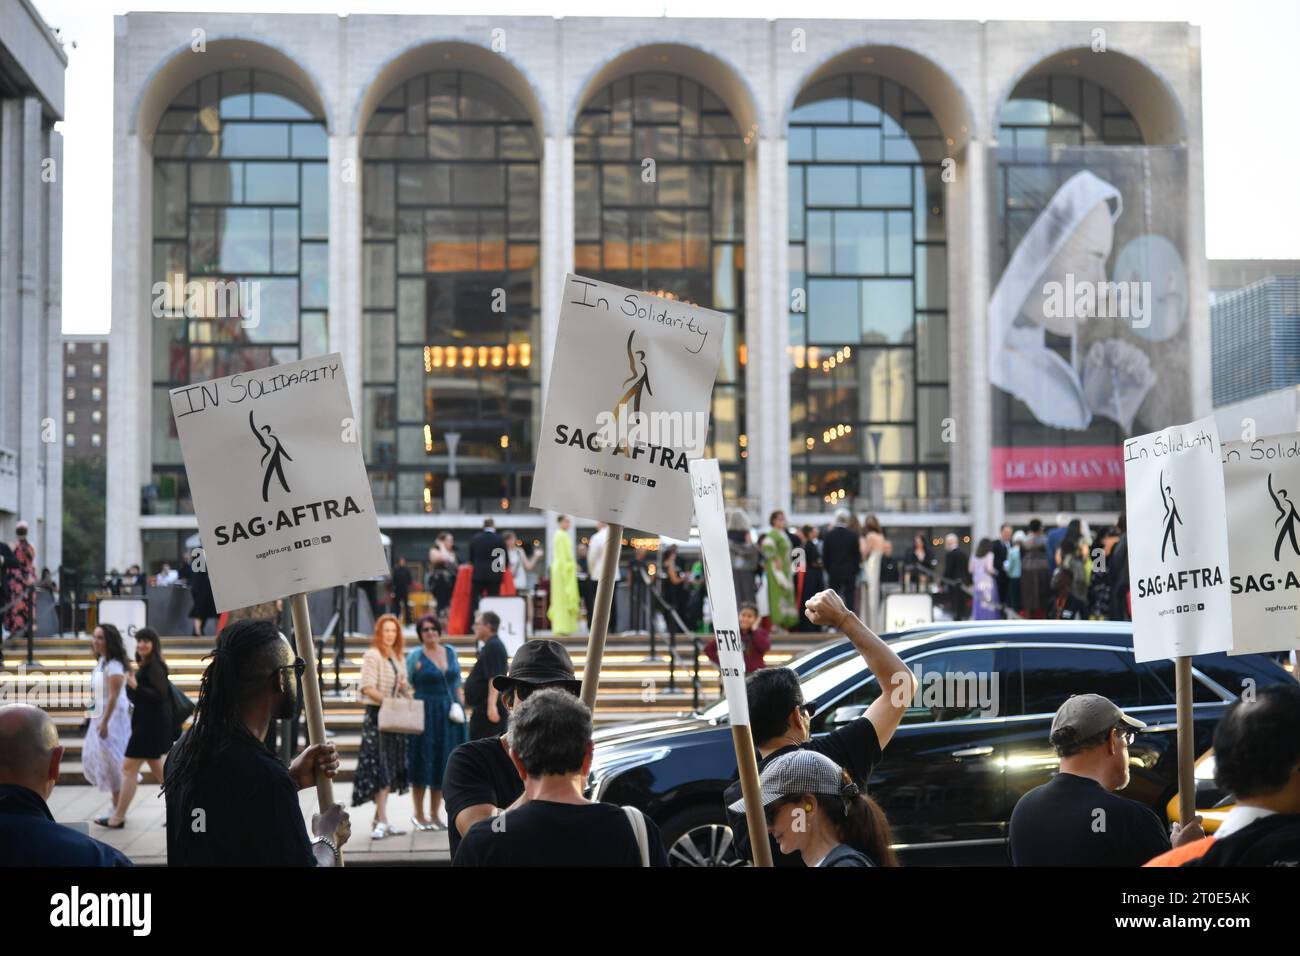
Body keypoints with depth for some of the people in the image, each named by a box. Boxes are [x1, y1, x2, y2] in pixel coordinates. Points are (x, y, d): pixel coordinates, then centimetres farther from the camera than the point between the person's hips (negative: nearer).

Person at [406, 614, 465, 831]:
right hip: (425, 713, -4)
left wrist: (460, 704, 6)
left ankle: (434, 814, 16)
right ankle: (419, 815, 12)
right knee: (424, 764, 1)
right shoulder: (415, 656, -3)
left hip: (449, 715, 4)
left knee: (443, 765, 7)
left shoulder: (451, 652, 10)